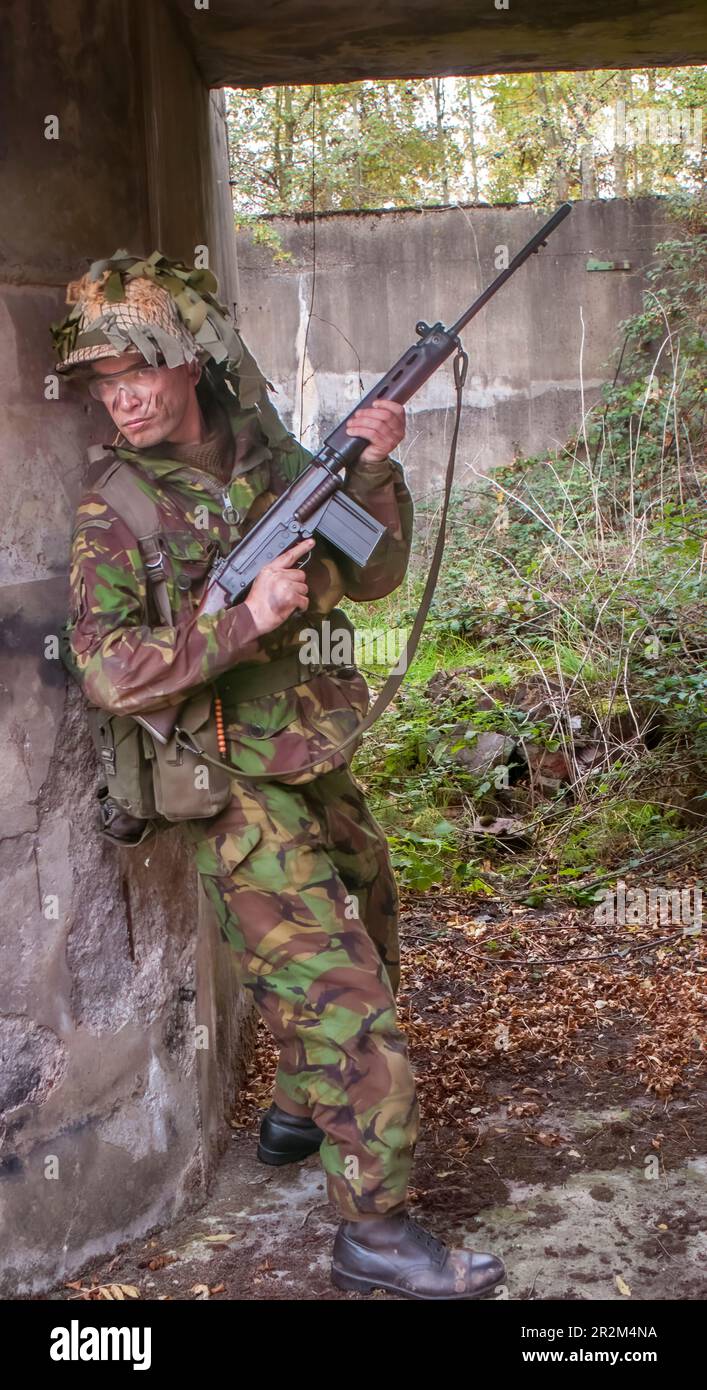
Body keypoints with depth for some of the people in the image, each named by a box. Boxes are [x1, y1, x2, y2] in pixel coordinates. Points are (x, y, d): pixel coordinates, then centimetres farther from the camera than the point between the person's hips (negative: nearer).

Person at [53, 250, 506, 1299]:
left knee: (366, 948, 23)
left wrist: (374, 472, -11)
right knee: (344, 999, -6)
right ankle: (373, 1233, 9)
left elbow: (370, 577, 5)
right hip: (242, 799, -7)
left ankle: (298, 1115, 46)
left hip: (320, 773, 7)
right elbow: (109, 673, -22)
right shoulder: (115, 514, -13)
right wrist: (246, 622, -30)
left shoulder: (274, 461, 1)